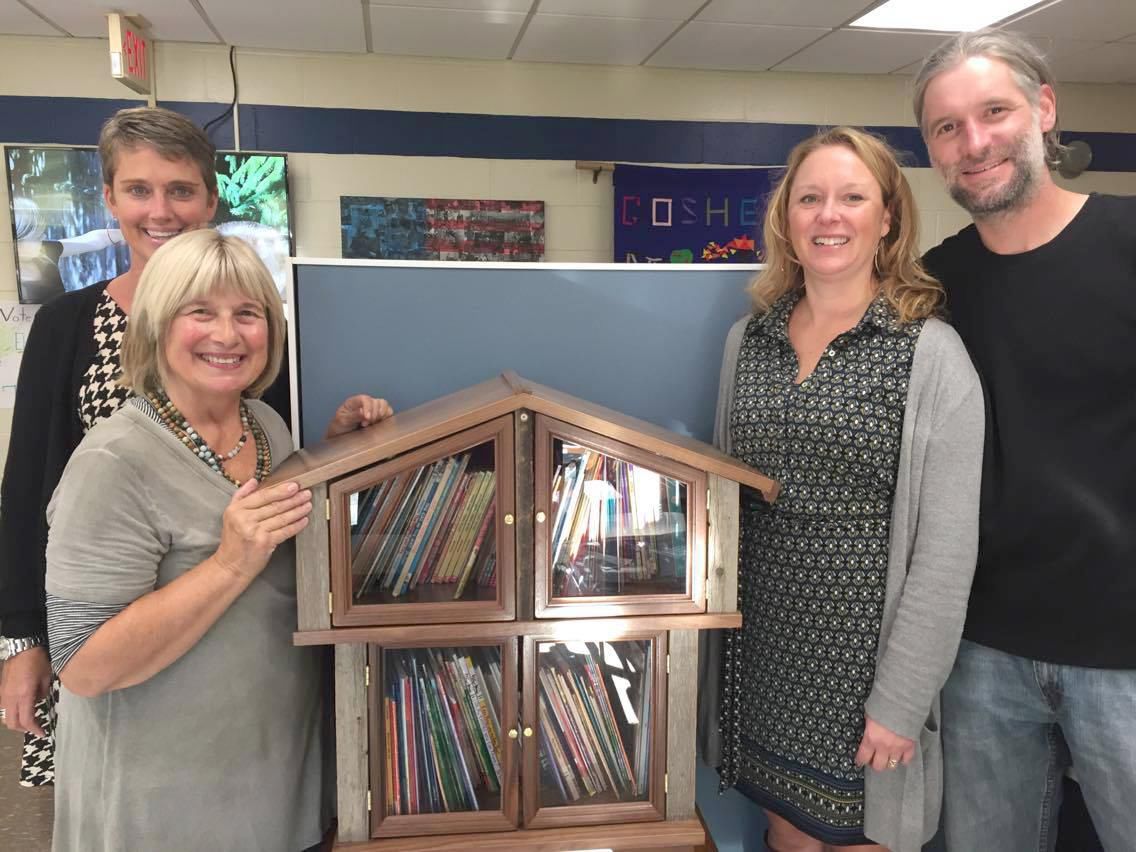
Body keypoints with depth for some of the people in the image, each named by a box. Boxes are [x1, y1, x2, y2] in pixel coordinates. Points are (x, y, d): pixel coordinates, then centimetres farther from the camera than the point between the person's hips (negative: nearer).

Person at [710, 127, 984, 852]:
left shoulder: (931, 354, -10)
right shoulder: (747, 339, 4)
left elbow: (946, 551, -12)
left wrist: (900, 702, -13)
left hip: (865, 652, -4)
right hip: (761, 648, 4)